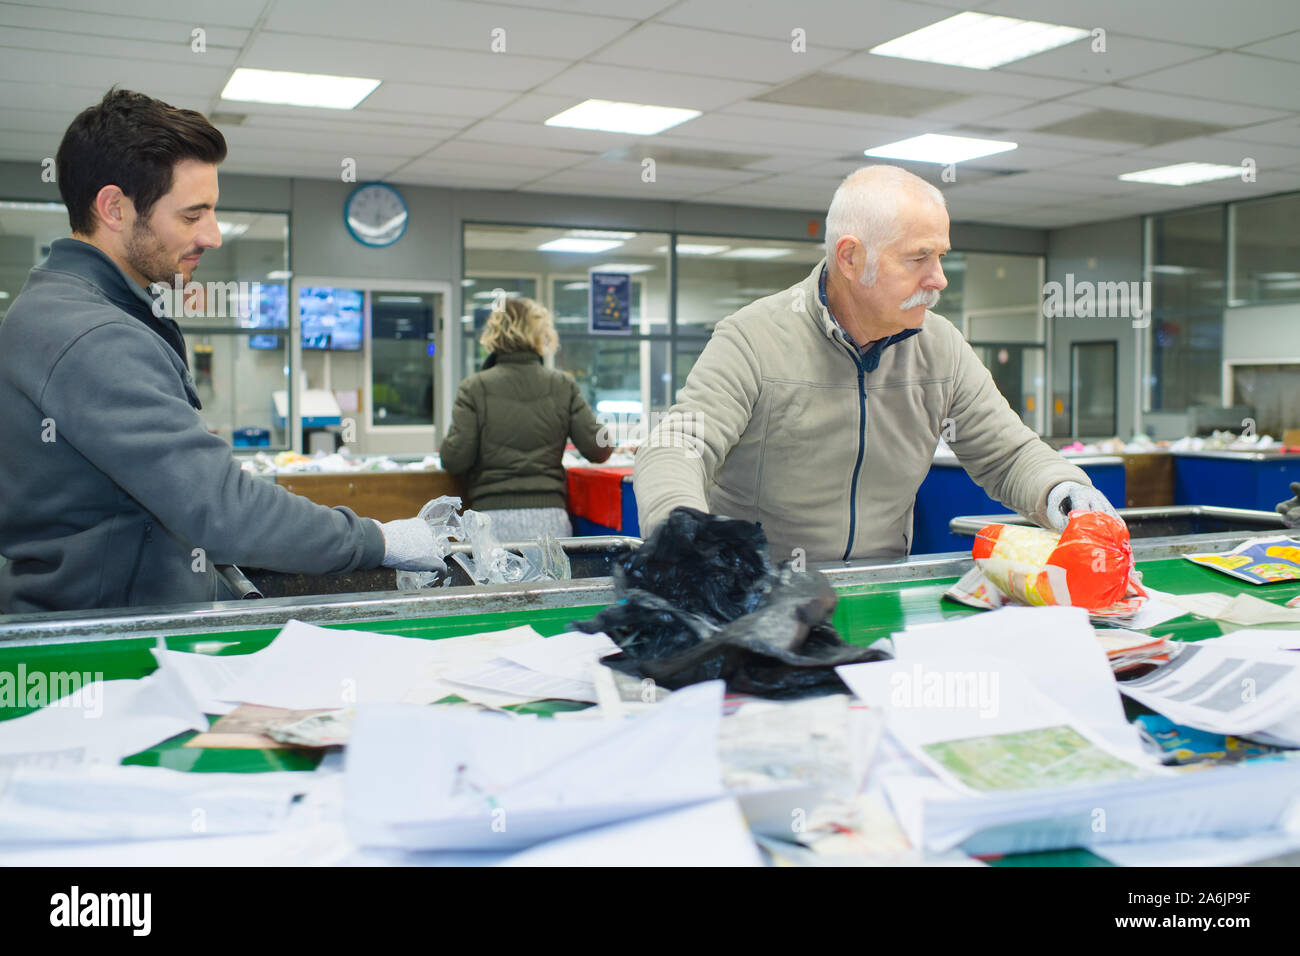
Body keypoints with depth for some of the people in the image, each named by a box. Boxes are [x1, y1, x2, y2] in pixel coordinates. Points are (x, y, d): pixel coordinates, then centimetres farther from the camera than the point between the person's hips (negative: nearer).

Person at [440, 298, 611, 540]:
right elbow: (598, 451, 4)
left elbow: (454, 460, -5)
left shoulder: (475, 387, -1)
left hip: (493, 519, -2)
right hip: (550, 518, 2)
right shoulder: (563, 385, 4)